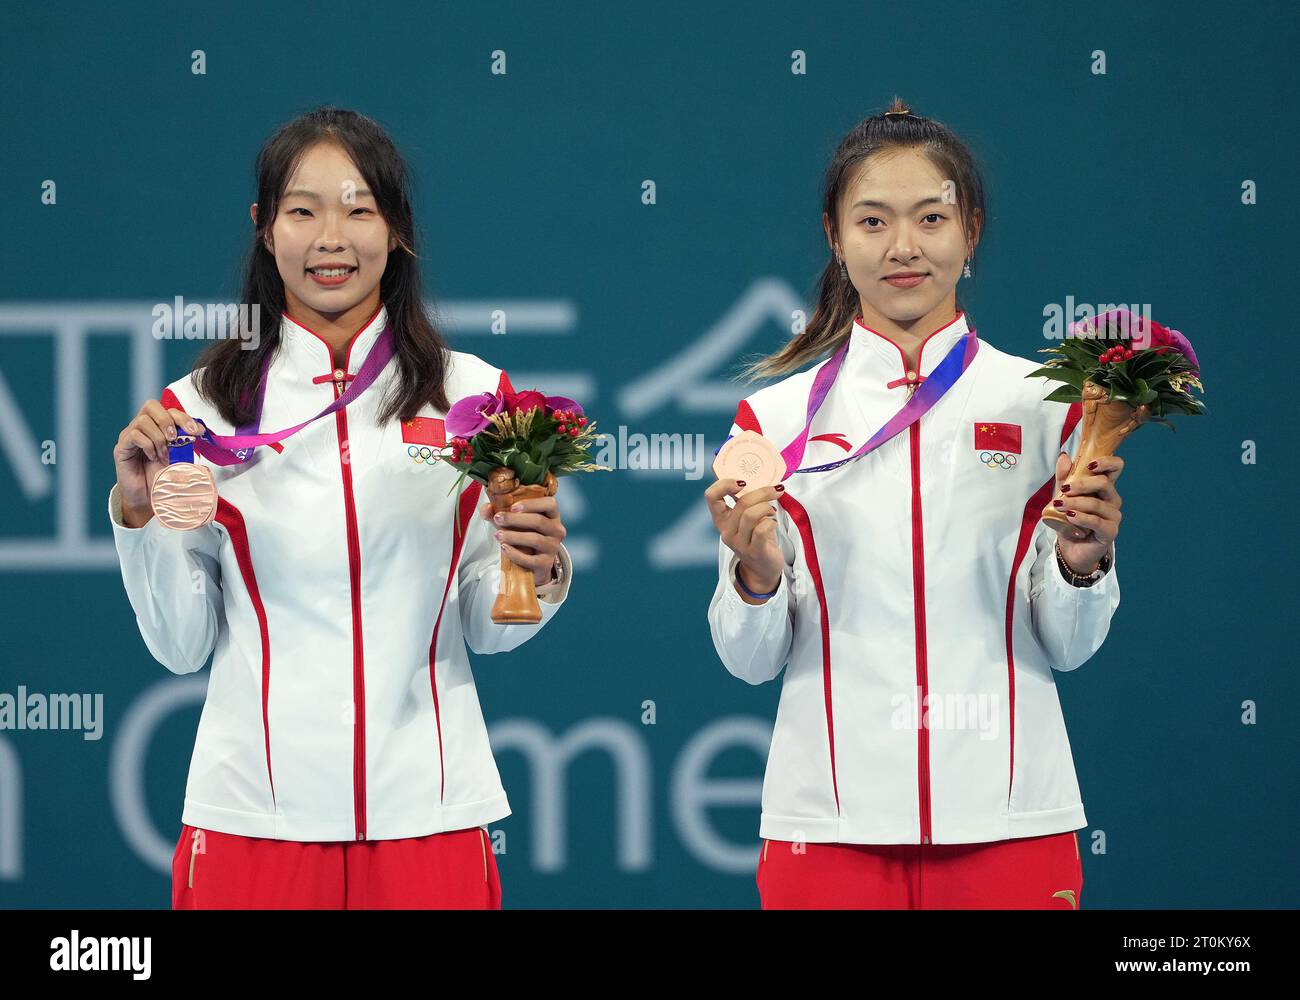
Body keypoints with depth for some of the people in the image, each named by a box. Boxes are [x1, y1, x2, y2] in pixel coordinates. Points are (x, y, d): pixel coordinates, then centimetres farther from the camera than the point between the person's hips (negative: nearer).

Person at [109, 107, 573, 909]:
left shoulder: (472, 394, 2)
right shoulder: (199, 407, 1)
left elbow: (484, 628, 7)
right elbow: (181, 646, 3)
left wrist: (538, 572, -12)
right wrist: (139, 509, -9)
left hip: (424, 813, 0)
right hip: (253, 812, 0)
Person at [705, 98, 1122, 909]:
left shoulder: (1041, 403, 3)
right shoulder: (776, 417, 3)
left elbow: (1067, 647, 6)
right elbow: (751, 660, 5)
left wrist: (1080, 565, -12)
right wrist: (756, 574, -13)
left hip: (1007, 818, 0)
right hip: (831, 820, 0)